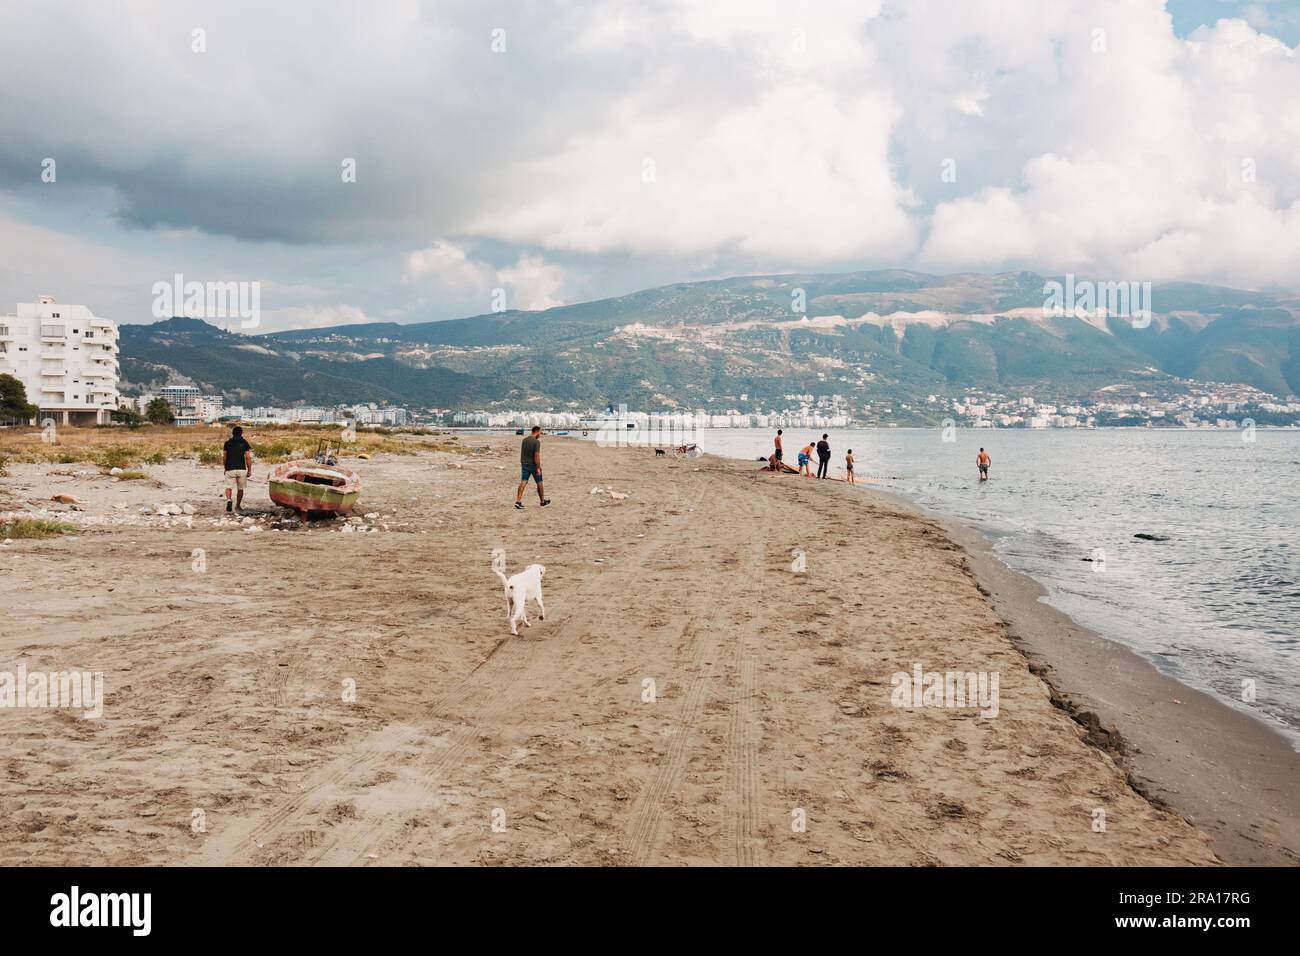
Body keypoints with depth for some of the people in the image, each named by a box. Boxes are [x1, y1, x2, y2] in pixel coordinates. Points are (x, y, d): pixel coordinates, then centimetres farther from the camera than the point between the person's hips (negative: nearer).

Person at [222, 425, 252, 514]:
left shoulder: (227, 443, 6)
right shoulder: (244, 443, 2)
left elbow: (225, 457, 9)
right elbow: (248, 458, -1)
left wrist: (225, 469, 20)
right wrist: (249, 470, 5)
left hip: (230, 469, 0)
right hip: (241, 469, 0)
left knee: (228, 487, 3)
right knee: (240, 488, 12)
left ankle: (228, 500, -25)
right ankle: (237, 506, 20)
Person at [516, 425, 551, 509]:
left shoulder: (524, 440, 7)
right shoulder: (536, 442, -16)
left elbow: (522, 453, 14)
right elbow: (537, 456, -22)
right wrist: (538, 468, -21)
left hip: (524, 465, 6)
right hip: (533, 465, -6)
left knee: (523, 482, -2)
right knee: (539, 483, 10)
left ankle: (518, 501, -15)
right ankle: (543, 501, 23)